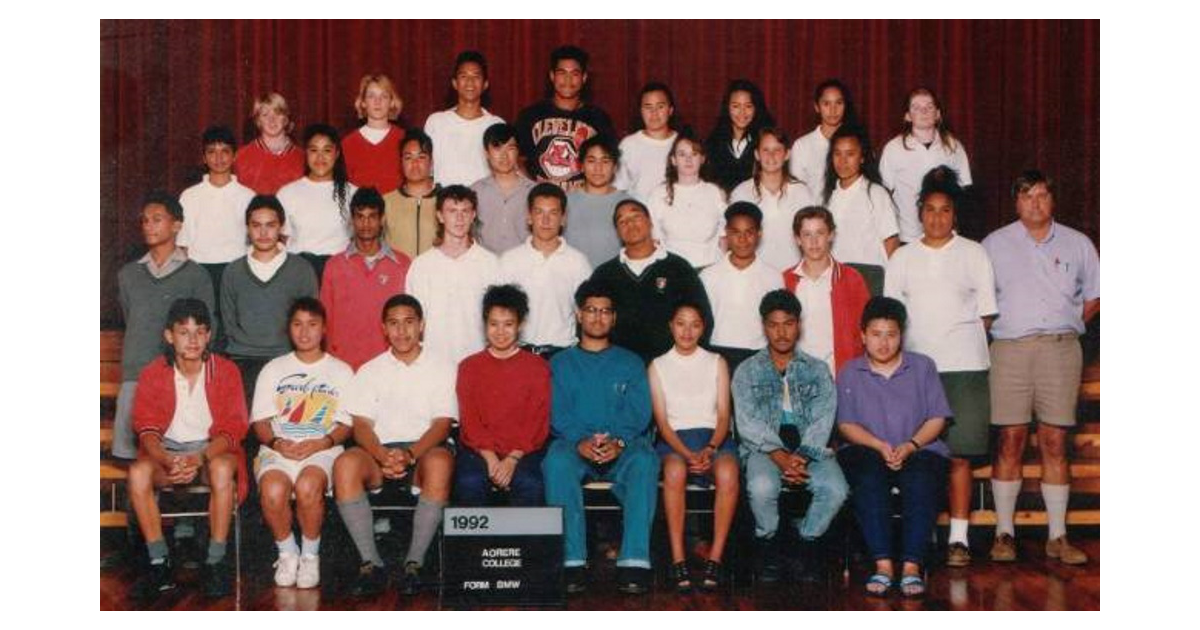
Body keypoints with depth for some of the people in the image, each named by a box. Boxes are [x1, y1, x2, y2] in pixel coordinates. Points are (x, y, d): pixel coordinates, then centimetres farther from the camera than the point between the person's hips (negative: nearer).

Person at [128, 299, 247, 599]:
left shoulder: (226, 371, -5)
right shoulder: (152, 374, -1)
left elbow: (232, 428, -9)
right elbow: (147, 428, -6)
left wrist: (199, 458, -28)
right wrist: (169, 461, -29)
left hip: (212, 449, -2)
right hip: (167, 449, 2)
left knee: (222, 468, -37)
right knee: (138, 472, -30)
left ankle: (216, 563, -28)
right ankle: (159, 564, -23)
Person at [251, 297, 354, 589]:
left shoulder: (341, 371, 14)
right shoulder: (273, 370, 18)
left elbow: (347, 423, 7)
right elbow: (260, 421, 11)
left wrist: (323, 442, -13)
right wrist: (276, 442, -11)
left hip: (322, 449, -1)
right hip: (278, 448, 2)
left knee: (308, 486, -35)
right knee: (272, 490, -32)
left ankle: (310, 555, -11)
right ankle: (288, 553, -6)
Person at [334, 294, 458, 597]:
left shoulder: (442, 368, 11)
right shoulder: (369, 372, 16)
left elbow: (441, 424, -1)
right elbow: (362, 425, 5)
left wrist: (410, 455, -21)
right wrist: (383, 456, -18)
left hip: (425, 449, -2)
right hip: (381, 450, 2)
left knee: (440, 463, -38)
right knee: (345, 464, -32)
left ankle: (414, 564, -31)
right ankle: (371, 564, -28)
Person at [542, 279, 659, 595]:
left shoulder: (630, 363, 20)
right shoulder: (561, 363, 19)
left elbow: (639, 414, 5)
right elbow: (557, 415, 4)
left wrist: (618, 442, -17)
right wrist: (580, 442, -17)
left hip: (623, 448, 0)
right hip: (575, 445, 0)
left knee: (644, 460, -35)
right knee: (556, 460, -35)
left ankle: (634, 560, -38)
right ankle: (572, 561, -36)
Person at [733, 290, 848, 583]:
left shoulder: (817, 370, 13)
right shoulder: (747, 371, 10)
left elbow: (822, 421, 0)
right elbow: (748, 423, -3)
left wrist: (803, 456, -18)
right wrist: (780, 456, -19)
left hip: (810, 447, 2)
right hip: (764, 446, -1)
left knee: (835, 489, -28)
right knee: (762, 487, -34)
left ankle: (808, 540, 0)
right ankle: (767, 543, -4)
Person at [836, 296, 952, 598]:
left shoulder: (923, 366, 14)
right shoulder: (849, 373, 14)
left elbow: (937, 418, 6)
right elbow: (847, 425, 4)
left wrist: (911, 445, -11)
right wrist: (880, 446, -12)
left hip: (919, 450, 0)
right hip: (867, 451, 0)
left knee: (921, 481, -33)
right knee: (869, 478, -34)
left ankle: (911, 566, -35)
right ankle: (883, 564, -36)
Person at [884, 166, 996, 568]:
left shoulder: (973, 254, 8)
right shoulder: (903, 258, 12)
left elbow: (987, 314, 7)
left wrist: (961, 339, -1)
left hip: (964, 367, -1)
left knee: (959, 455, -4)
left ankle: (958, 538, 0)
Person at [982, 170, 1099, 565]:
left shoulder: (1077, 244, 14)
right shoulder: (994, 244, 10)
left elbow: (1094, 295, 21)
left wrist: (1070, 324, 10)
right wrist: (995, 326, 1)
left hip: (1061, 350, 1)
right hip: (1010, 348, -1)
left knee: (1055, 442, 1)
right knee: (1010, 440, -4)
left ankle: (1057, 537, 4)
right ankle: (1004, 533, 2)